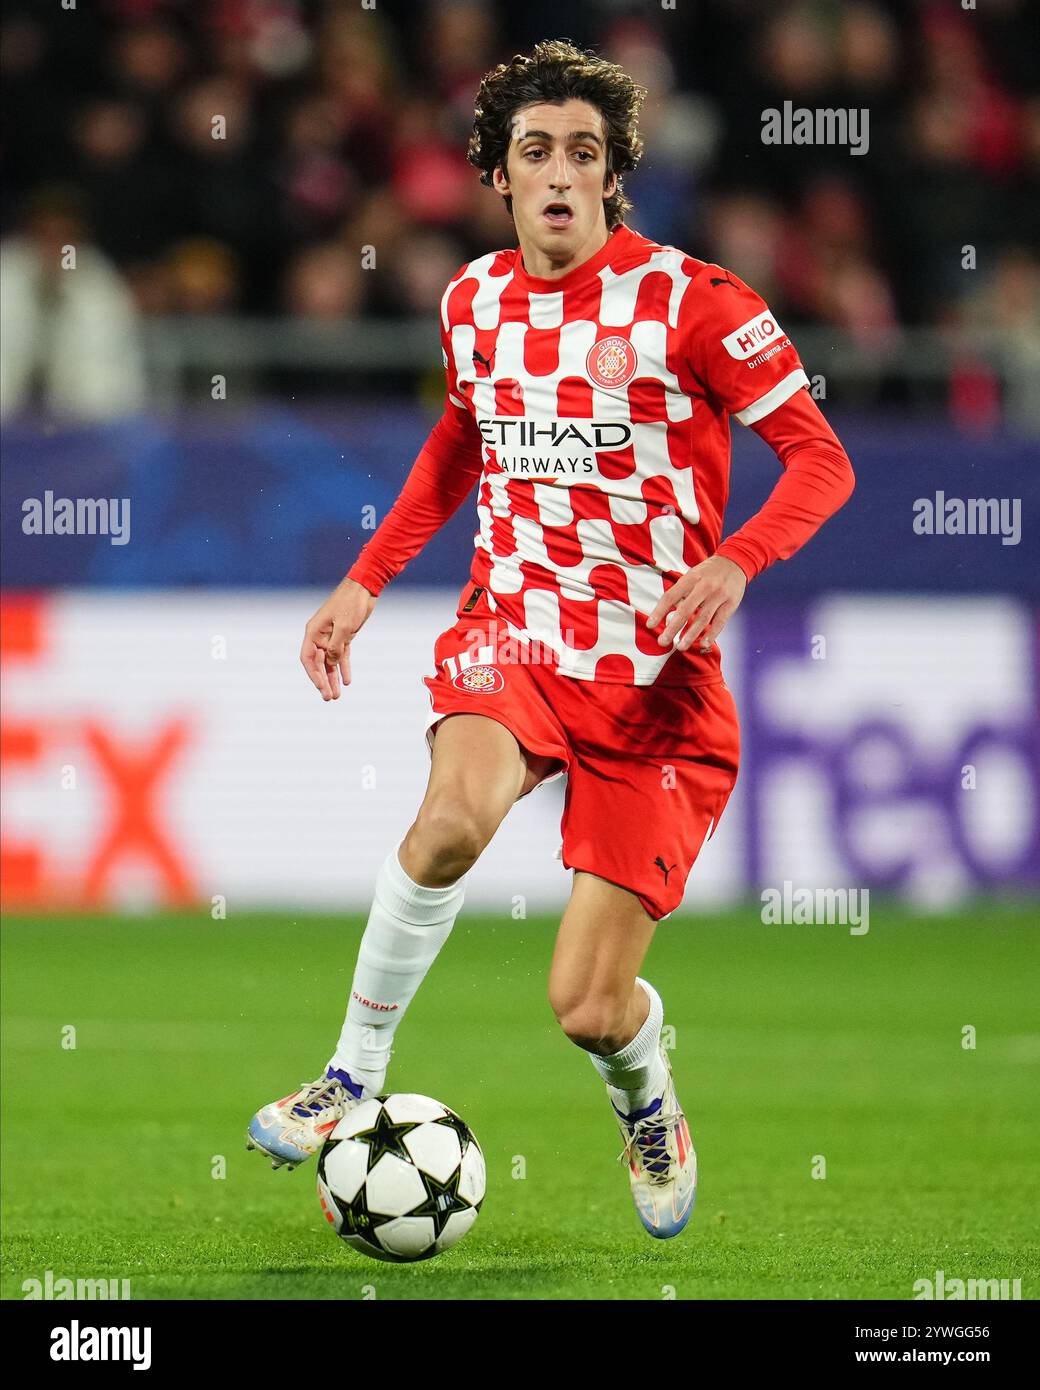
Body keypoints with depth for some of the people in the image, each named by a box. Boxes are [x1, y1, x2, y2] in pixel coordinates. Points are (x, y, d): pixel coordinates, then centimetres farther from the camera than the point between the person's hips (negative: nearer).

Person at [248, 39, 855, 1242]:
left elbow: (820, 461, -10)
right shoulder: (474, 300, 4)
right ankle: (354, 1076, -16)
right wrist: (366, 580, 15)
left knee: (589, 1008, -6)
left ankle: (645, 1101, 31)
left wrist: (732, 564, -28)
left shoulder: (689, 303, -11)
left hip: (652, 675, -3)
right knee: (455, 818, -34)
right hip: (510, 636, 3)